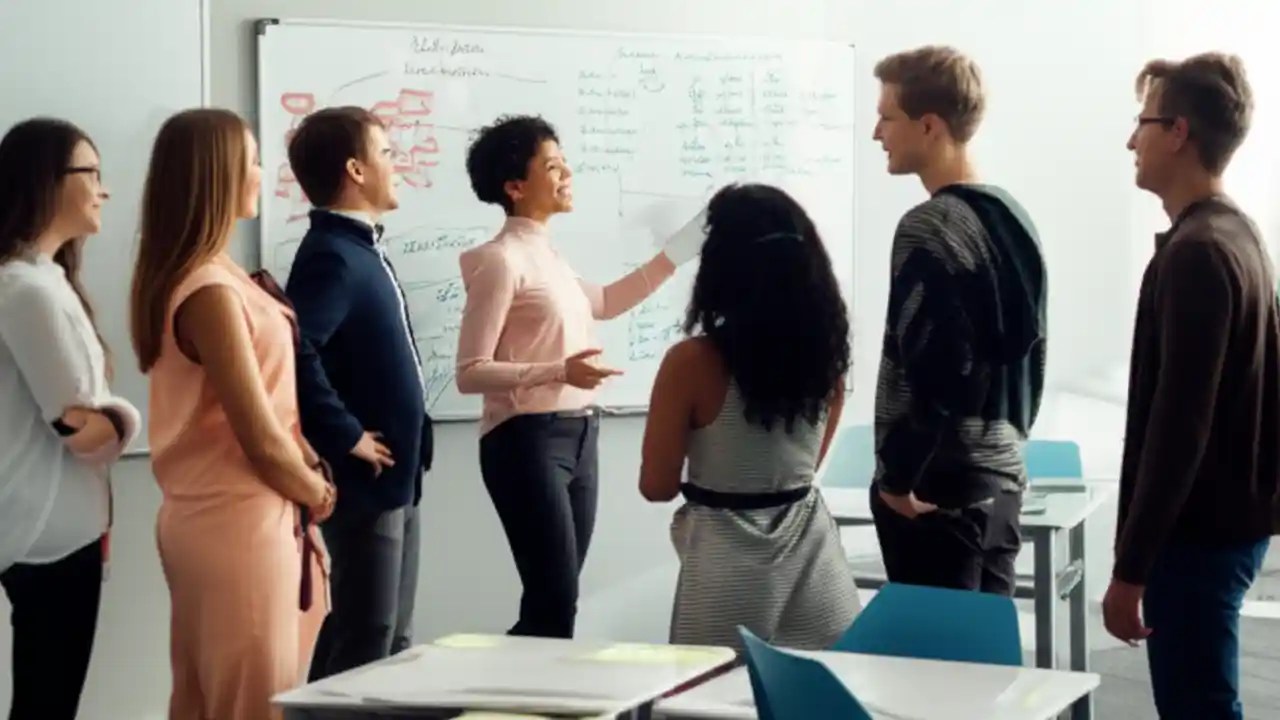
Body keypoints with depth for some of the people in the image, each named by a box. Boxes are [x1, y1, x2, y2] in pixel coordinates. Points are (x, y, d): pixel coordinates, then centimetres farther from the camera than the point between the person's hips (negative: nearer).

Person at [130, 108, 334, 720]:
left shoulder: (189, 278, 9)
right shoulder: (211, 292, -19)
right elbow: (262, 440, -19)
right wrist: (315, 492, -1)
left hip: (201, 517, 9)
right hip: (240, 522, -9)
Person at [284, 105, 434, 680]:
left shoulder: (361, 247, 12)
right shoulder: (331, 255, -19)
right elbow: (296, 353, -33)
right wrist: (346, 437, -24)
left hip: (395, 476, 10)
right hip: (365, 479, -10)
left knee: (392, 637, 16)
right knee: (364, 643, -3)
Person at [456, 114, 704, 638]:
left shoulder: (547, 255, 14)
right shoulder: (501, 260, -11)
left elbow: (603, 303, 34)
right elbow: (470, 373, -14)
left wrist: (676, 255, 28)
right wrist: (559, 371, -24)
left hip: (576, 435, 9)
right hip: (528, 439, -9)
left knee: (554, 601, 7)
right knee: (554, 605, -13)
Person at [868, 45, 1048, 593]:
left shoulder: (929, 228, -16)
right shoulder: (1013, 217, 10)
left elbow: (930, 370, -21)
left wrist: (897, 477, -13)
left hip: (937, 487, -8)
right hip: (1001, 477, 8)